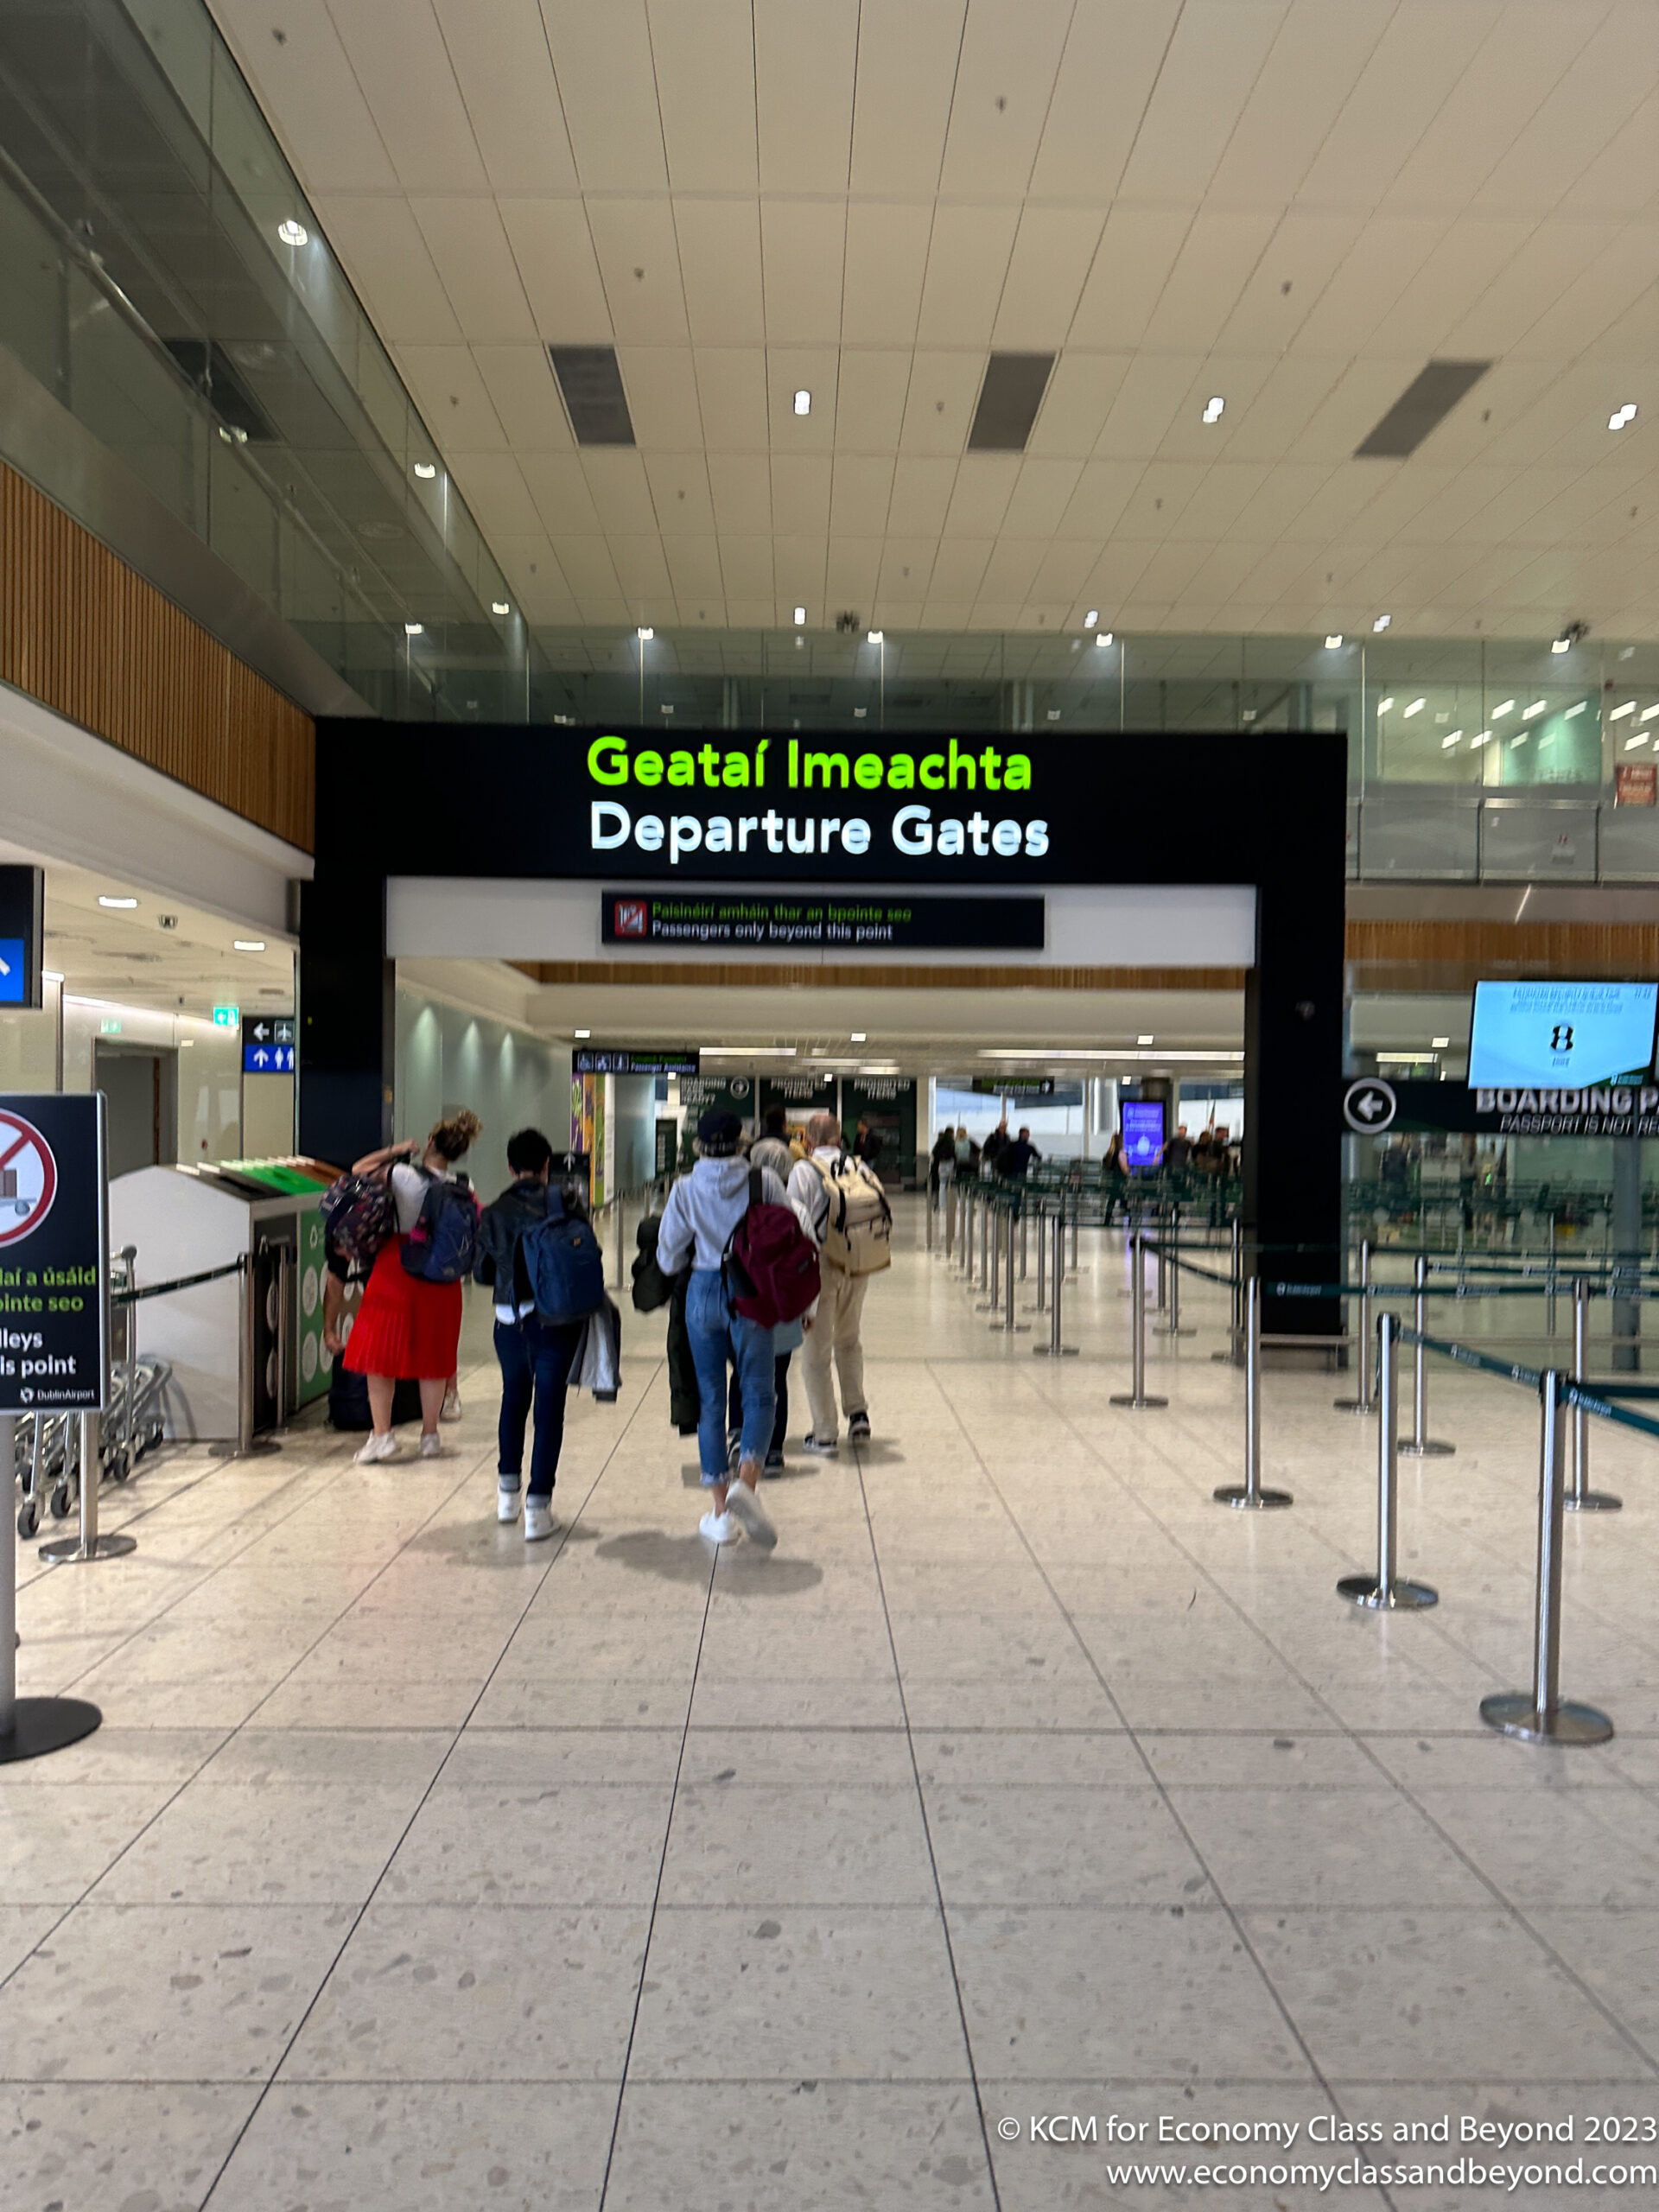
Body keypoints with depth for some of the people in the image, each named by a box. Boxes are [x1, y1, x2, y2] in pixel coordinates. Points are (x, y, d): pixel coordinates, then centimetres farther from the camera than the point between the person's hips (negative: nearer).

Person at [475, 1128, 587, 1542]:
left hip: (510, 1321, 3)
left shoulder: (494, 1213, -2)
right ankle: (538, 1506, 0)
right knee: (549, 1410, 3)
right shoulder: (564, 1203, -8)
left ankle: (507, 1491, 32)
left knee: (514, 1399, 23)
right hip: (557, 1320, -2)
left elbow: (481, 1272, 4)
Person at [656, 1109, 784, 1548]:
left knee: (710, 1400, 11)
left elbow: (668, 1258, 2)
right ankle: (745, 1482, -18)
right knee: (758, 1394, 7)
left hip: (704, 1293, 1)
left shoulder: (686, 1189, -3)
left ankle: (721, 1512, 15)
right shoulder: (764, 1181, -5)